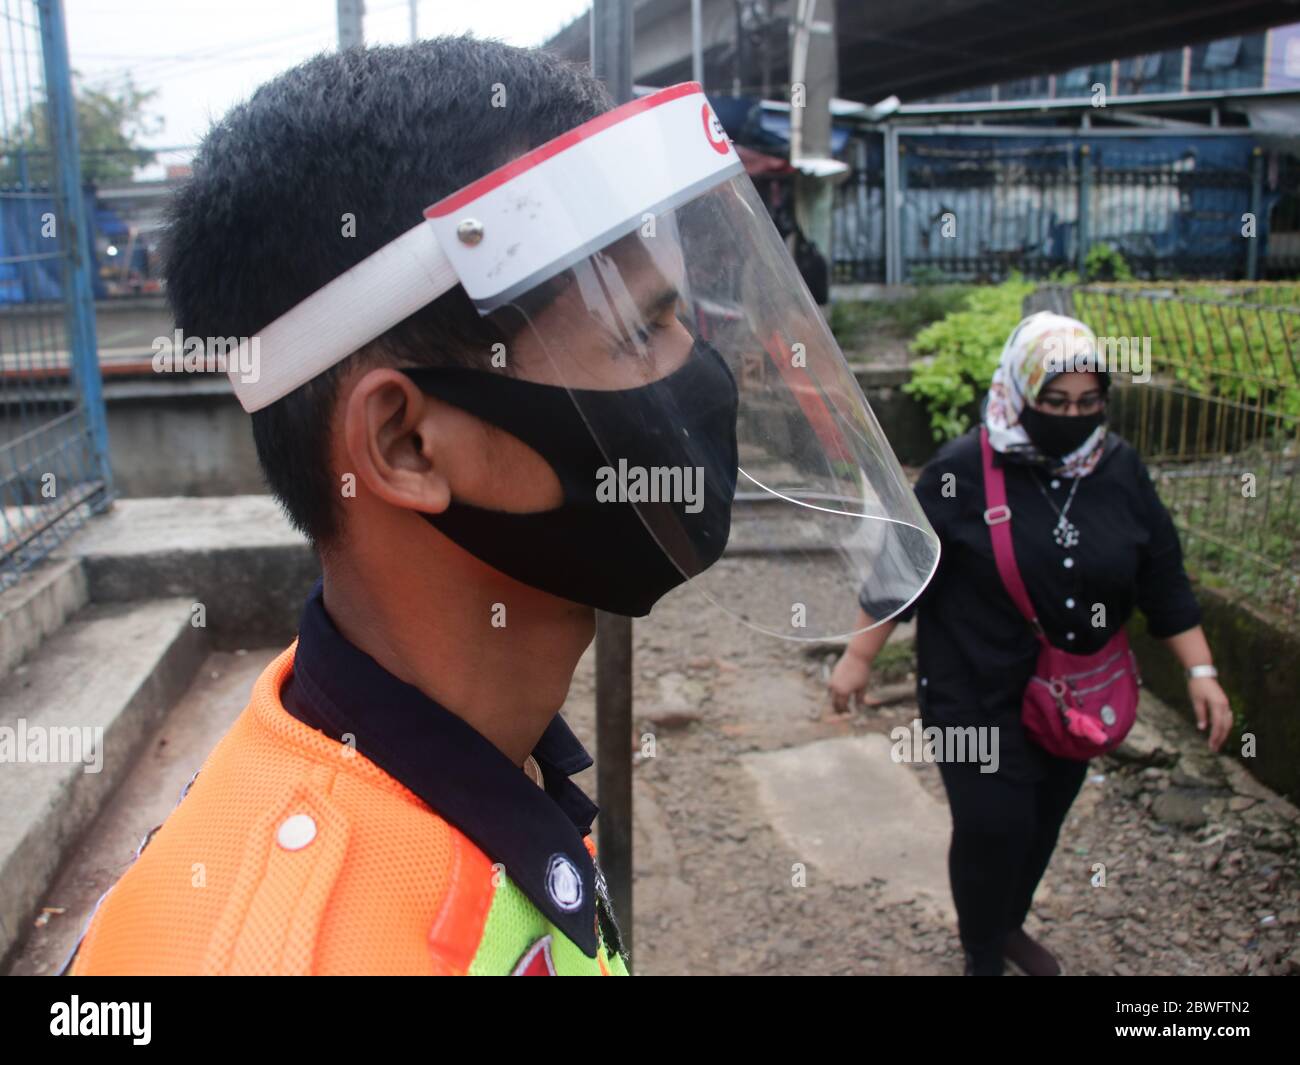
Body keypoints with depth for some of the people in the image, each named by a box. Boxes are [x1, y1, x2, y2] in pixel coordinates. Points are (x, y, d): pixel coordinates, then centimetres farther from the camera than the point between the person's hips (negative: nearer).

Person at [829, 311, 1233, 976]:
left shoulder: (1120, 468, -3)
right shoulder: (963, 471, -16)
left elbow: (1162, 577, 3)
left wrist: (1200, 671, 1)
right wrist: (858, 657, -7)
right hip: (978, 698, -4)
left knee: (1043, 822, 18)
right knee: (992, 828, -4)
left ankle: (1008, 924, 45)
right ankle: (983, 955, 23)